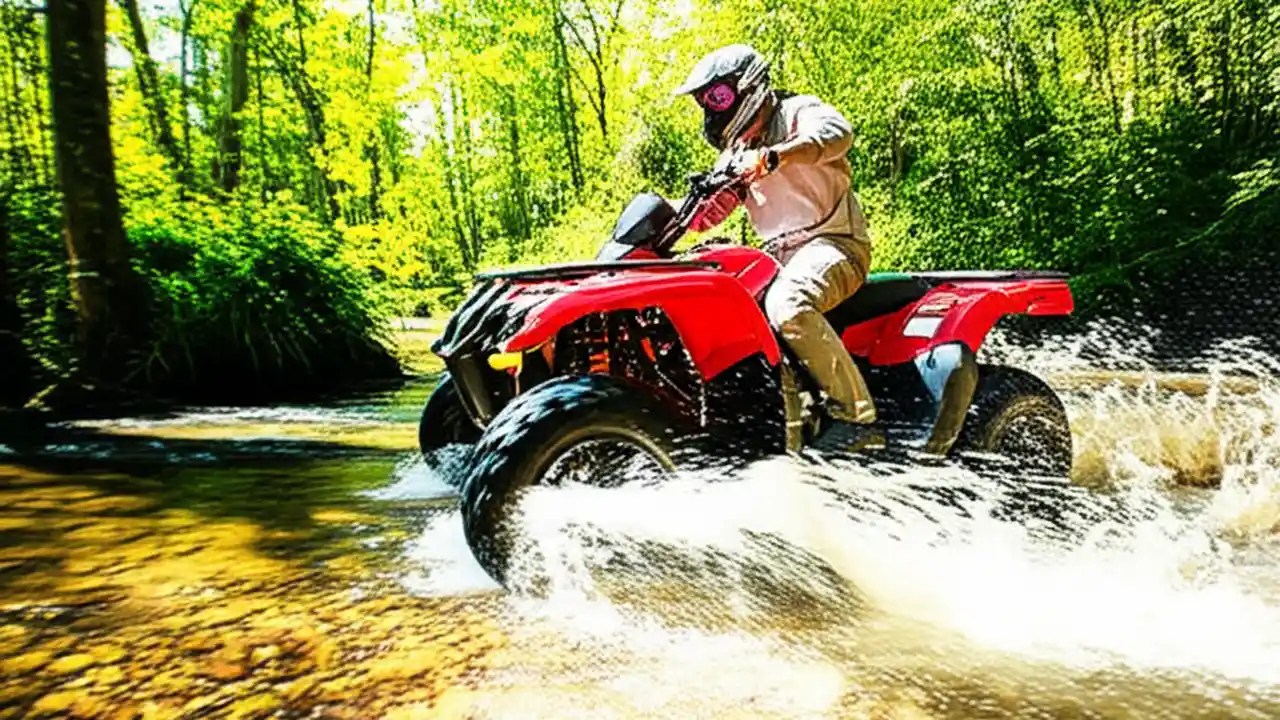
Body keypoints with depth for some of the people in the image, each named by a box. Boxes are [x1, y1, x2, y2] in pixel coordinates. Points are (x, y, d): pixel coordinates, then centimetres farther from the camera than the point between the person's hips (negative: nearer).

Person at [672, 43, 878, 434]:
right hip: (778, 254, 9)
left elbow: (837, 132, -27)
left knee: (787, 306, -37)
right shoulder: (737, 150, 21)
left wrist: (774, 155, -43)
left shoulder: (797, 112, -3)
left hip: (832, 243, -8)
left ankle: (857, 414, -31)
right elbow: (712, 208, 15)